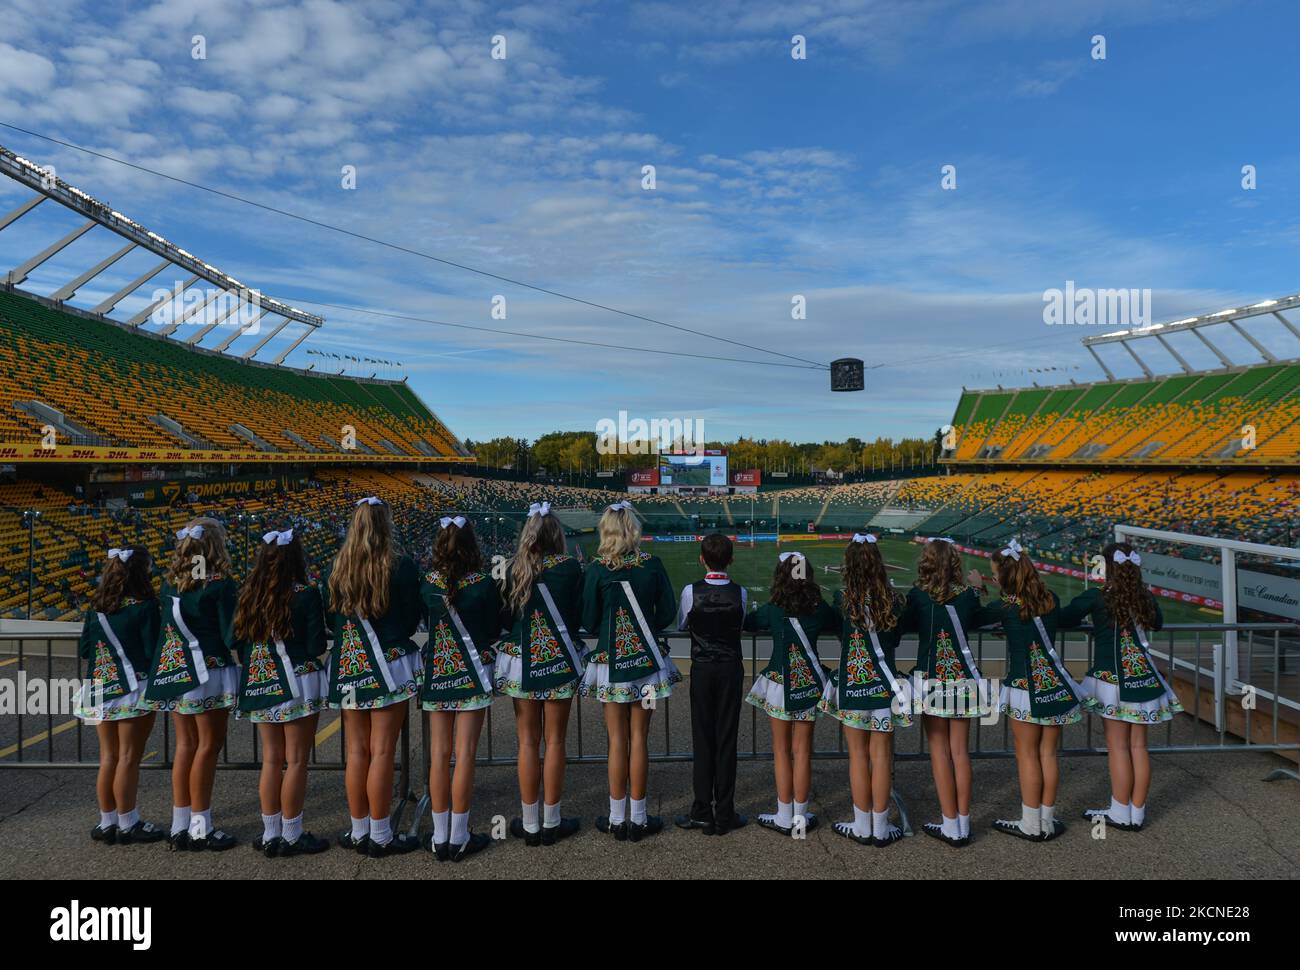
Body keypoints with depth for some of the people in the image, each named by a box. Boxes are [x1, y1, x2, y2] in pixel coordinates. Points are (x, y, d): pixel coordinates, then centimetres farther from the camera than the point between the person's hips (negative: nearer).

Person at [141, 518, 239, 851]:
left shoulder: (171, 583, 5)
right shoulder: (221, 585, -14)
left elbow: (167, 625, 12)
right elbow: (231, 635, -14)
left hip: (175, 672, 6)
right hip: (208, 673, -6)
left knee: (185, 745, 13)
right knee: (208, 746, 3)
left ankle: (180, 826, 19)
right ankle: (200, 828, 9)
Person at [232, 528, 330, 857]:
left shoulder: (248, 595, 2)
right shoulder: (306, 594, -12)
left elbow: (239, 644, 8)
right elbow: (317, 648, -12)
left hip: (260, 685, 5)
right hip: (298, 684, -5)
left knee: (271, 759, 14)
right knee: (296, 761, 4)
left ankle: (270, 835, 20)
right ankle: (291, 836, 11)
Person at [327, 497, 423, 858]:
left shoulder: (339, 568, 2)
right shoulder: (401, 566, -10)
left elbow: (332, 619, 9)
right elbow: (411, 622, -4)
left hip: (348, 667, 4)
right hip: (389, 666, -4)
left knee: (357, 752, 11)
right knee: (381, 752, 1)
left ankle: (359, 832, 21)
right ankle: (380, 837, 9)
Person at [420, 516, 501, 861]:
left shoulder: (429, 584, -5)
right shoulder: (483, 584, -12)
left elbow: (426, 621, 6)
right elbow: (494, 629, -1)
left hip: (437, 673, 3)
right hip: (473, 674, -3)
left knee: (439, 754, 9)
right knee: (465, 754, 3)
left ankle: (440, 837, 17)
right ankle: (459, 838, 11)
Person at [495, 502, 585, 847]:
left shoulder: (513, 568, -4)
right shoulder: (569, 567, -10)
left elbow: (505, 619, 0)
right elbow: (579, 616, -5)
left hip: (521, 662, 2)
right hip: (559, 663, -1)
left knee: (528, 743, 9)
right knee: (554, 742, 8)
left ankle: (530, 825, 18)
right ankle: (551, 823, 18)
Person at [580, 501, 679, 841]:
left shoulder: (598, 569, -10)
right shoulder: (652, 564, -5)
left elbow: (589, 621, -6)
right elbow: (667, 612, 0)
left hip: (611, 662, -1)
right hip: (647, 660, 1)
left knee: (617, 741, 8)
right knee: (639, 739, 8)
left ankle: (617, 819, 17)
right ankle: (638, 819, 17)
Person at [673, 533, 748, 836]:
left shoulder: (691, 591, -9)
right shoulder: (740, 593, -5)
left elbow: (681, 625, 7)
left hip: (702, 670, -1)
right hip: (732, 669, 1)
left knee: (702, 739, 5)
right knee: (727, 739, 6)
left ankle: (703, 814, 11)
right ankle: (724, 815, 12)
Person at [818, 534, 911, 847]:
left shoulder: (842, 598, -13)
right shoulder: (894, 598, -7)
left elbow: (838, 634, 1)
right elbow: (896, 638, 6)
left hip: (852, 684, -1)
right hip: (884, 684, 2)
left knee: (858, 756, 10)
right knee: (882, 756, 11)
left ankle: (862, 827, 21)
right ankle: (881, 829, 21)